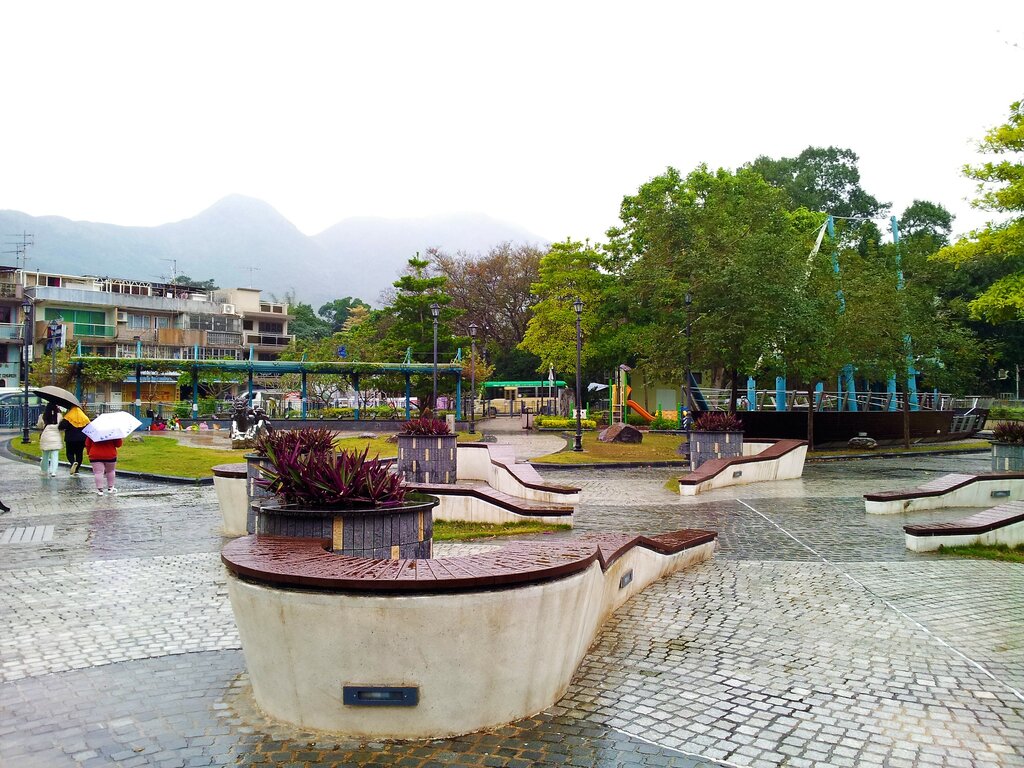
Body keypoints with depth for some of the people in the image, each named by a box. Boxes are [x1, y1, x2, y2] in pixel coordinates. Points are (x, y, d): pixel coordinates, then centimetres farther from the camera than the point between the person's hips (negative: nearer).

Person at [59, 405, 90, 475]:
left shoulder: (68, 417, -8)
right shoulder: (84, 417, 5)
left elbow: (61, 427, -17)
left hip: (71, 439, -3)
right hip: (82, 439, 3)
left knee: (70, 453, 7)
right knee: (79, 454, 9)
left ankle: (73, 462, -23)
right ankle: (76, 470, 10)